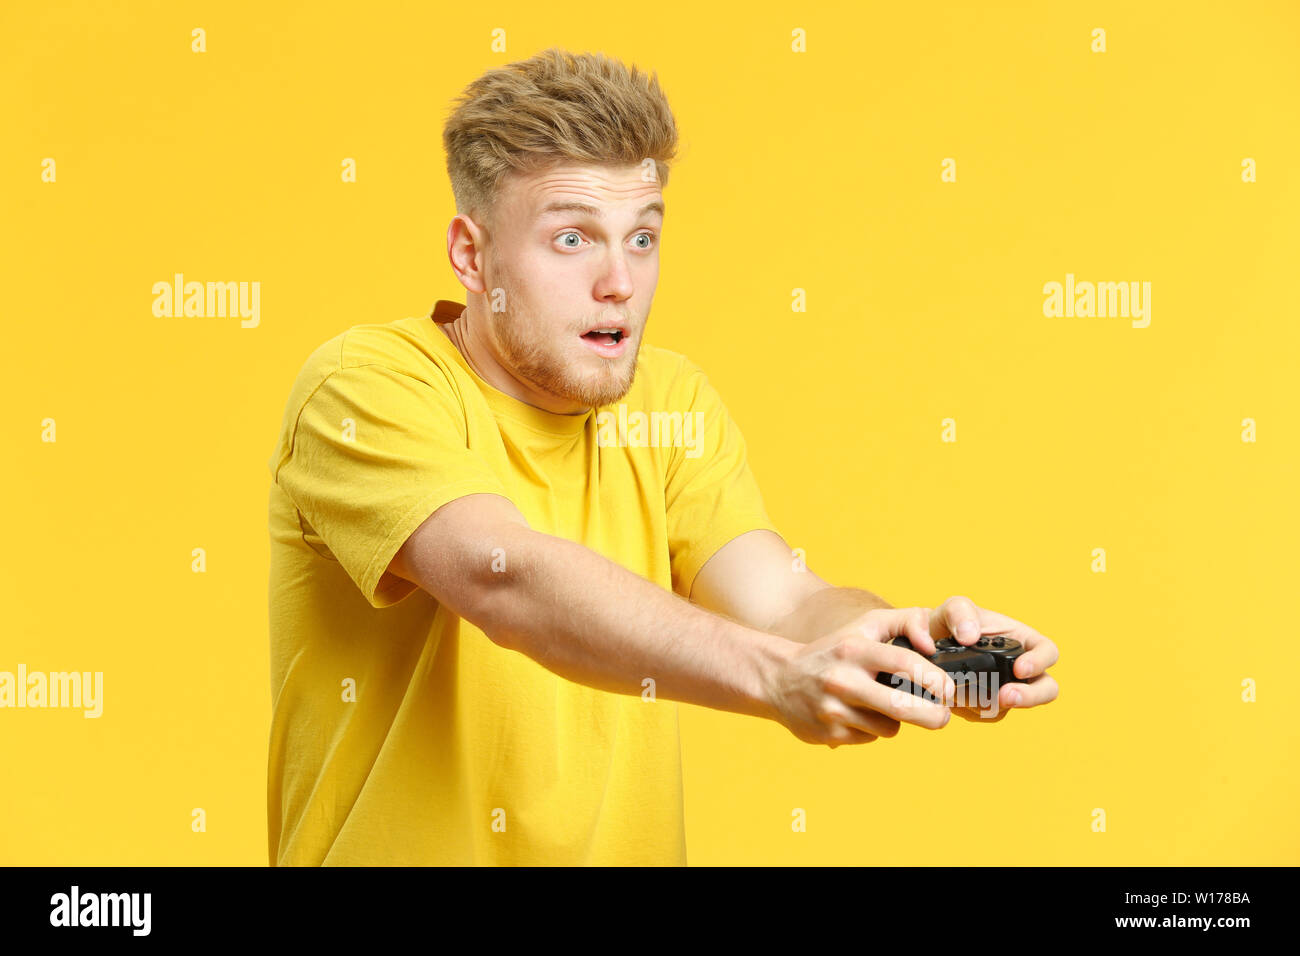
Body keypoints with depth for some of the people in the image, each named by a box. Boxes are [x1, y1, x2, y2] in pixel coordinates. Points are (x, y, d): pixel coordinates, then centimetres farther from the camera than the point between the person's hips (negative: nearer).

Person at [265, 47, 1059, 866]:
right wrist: (778, 674, -35)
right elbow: (505, 580, -26)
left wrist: (926, 646, -24)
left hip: (627, 842, 4)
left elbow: (779, 599, -6)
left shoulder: (673, 401, 5)